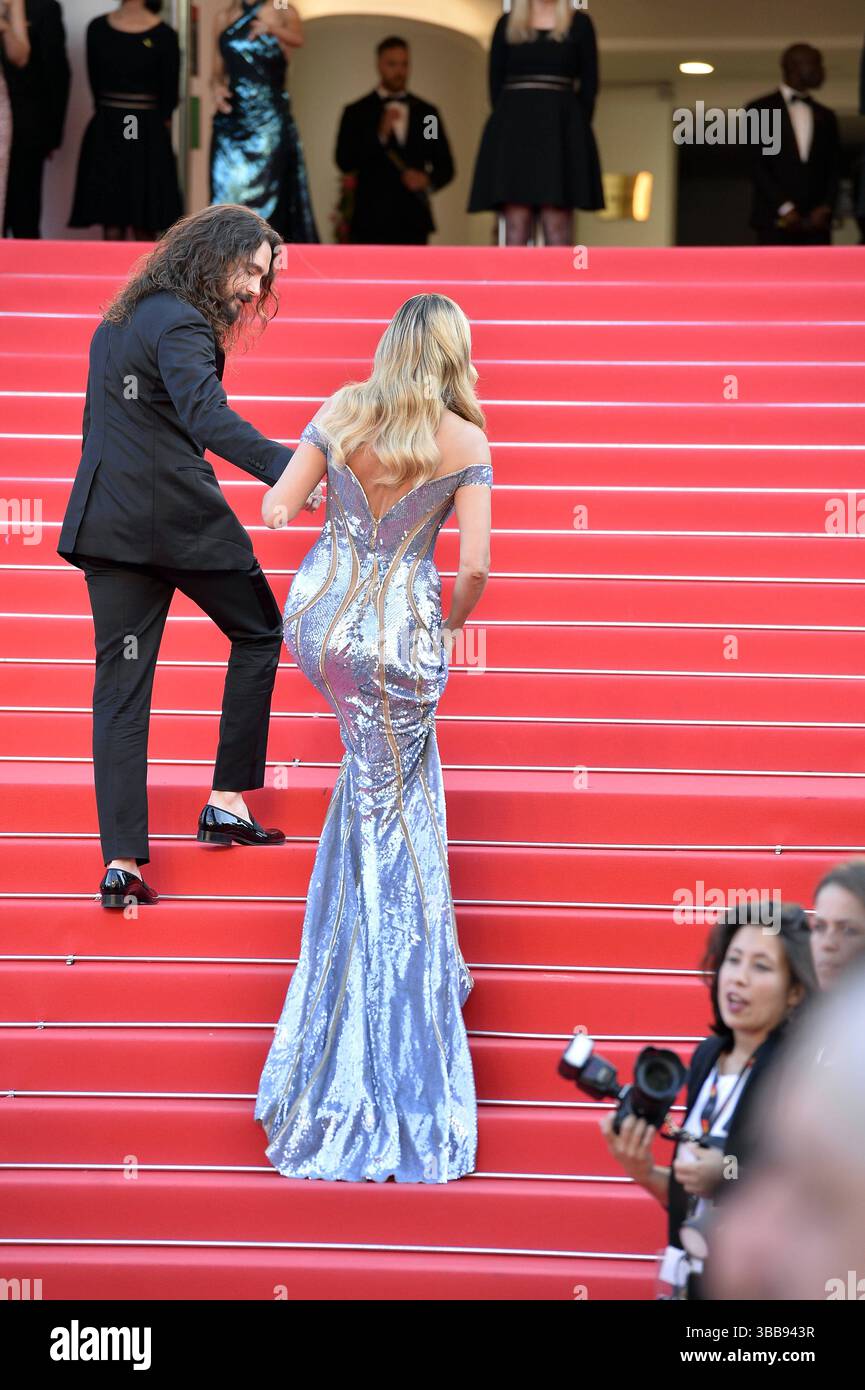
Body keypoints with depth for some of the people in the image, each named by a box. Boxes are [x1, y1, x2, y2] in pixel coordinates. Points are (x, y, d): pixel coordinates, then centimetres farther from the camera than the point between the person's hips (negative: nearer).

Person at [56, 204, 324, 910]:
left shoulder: (117, 323, 17)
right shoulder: (180, 324, -12)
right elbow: (207, 414, -29)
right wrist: (287, 468, -39)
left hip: (105, 524, 7)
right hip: (181, 518, -7)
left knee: (121, 683, 4)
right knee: (259, 633, 15)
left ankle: (122, 862, -2)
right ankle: (228, 800, 11)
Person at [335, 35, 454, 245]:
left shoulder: (426, 112, 15)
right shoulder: (357, 112, 7)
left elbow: (445, 166, 16)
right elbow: (345, 162, -5)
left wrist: (428, 180, -6)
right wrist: (380, 135, -17)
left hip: (413, 221, 2)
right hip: (372, 223, -2)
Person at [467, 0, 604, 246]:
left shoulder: (579, 23, 10)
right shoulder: (506, 24, 13)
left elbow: (589, 84, 7)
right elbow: (495, 83, 10)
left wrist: (577, 128, -3)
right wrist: (508, 122, -2)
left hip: (560, 128, -1)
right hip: (513, 127, 1)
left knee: (557, 225, -8)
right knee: (516, 226, -6)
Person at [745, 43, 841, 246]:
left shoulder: (826, 116, 19)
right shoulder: (760, 109, 5)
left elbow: (834, 168, 14)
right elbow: (757, 165, -3)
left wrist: (826, 208, -4)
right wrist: (784, 208, -12)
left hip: (816, 222, 4)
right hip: (775, 220, -4)